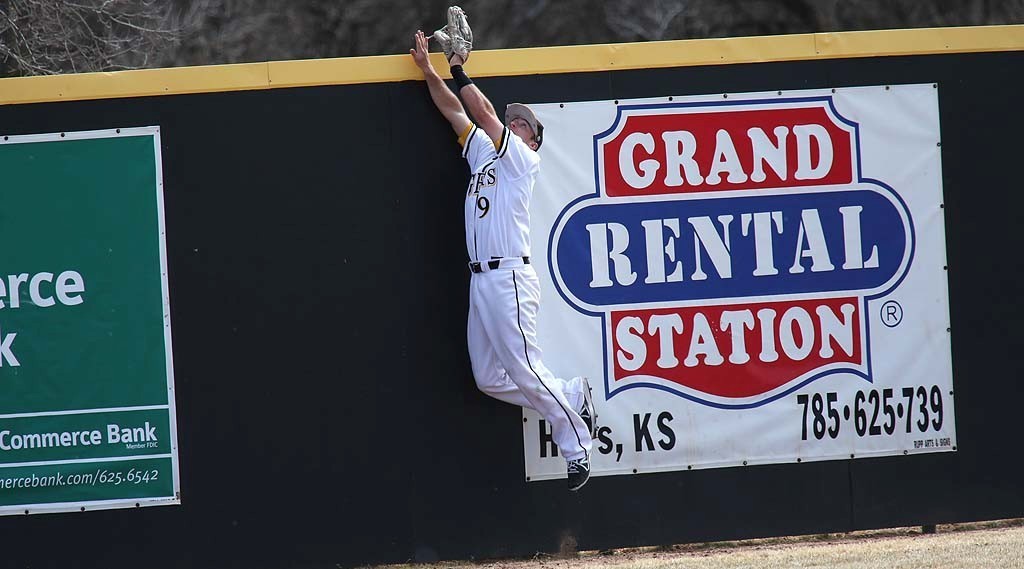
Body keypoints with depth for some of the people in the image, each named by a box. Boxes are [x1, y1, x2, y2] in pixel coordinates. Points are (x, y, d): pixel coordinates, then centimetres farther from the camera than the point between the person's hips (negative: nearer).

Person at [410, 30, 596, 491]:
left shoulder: (523, 158, -1)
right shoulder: (484, 152, 21)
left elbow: (484, 114, -9)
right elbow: (457, 112, 24)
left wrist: (458, 70, -2)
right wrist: (428, 70, 17)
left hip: (509, 279, -9)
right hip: (480, 280, 9)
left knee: (525, 374, -10)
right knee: (490, 380, 6)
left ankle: (577, 447, 1)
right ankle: (572, 397, 20)